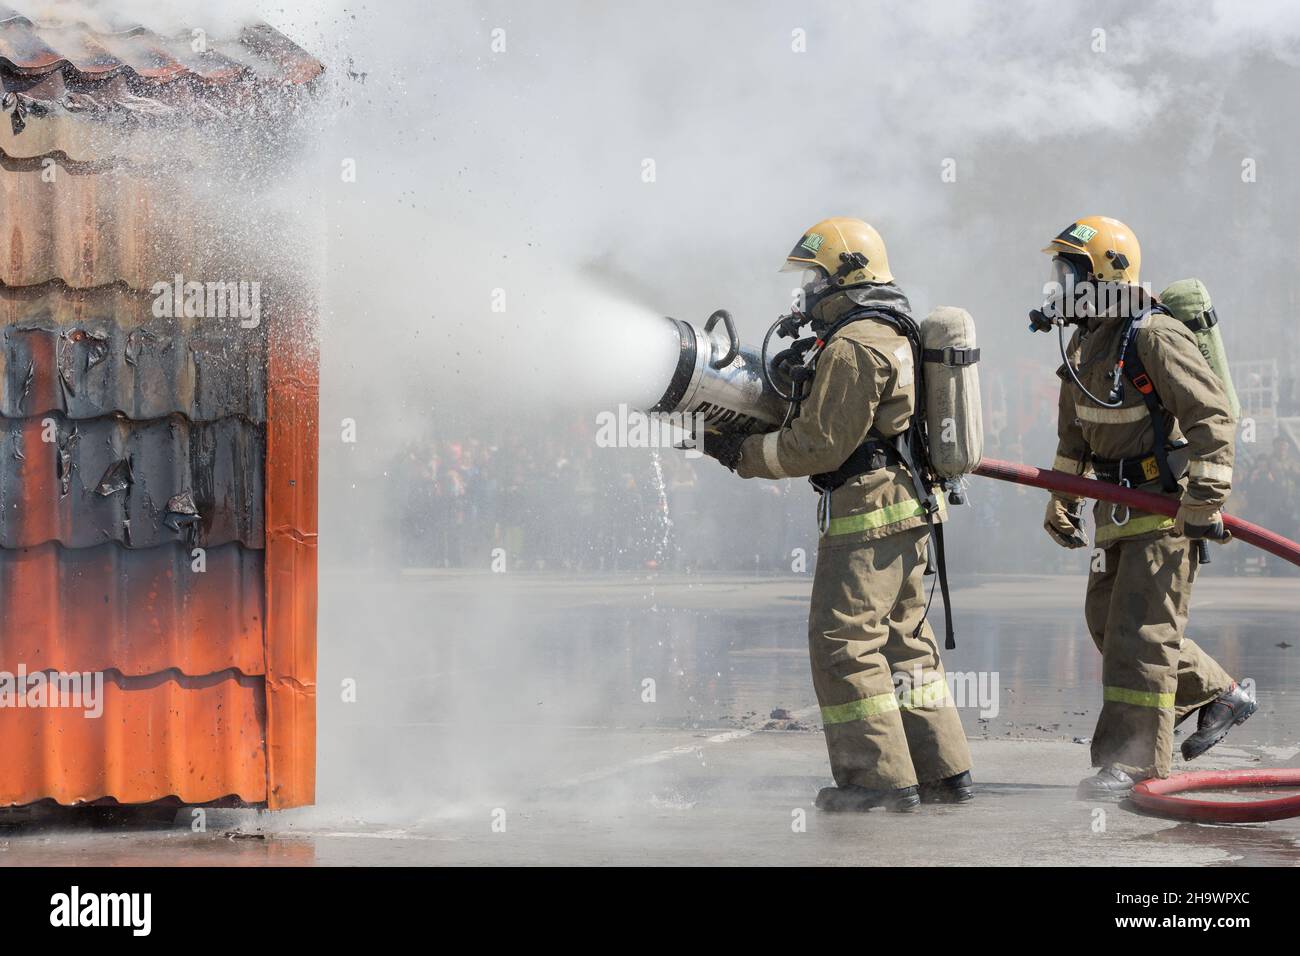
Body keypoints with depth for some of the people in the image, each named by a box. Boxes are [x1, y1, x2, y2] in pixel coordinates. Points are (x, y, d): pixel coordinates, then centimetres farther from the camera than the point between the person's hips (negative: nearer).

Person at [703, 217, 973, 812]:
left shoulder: (852, 348, -15)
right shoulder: (890, 337, 17)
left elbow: (820, 445, -17)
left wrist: (744, 454, -8)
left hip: (865, 516, -10)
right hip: (906, 512, 10)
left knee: (843, 641, -6)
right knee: (902, 640, 14)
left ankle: (880, 775, -6)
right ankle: (944, 772, 16)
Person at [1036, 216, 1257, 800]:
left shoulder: (1155, 338, -18)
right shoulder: (1085, 345, 11)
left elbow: (1213, 417, -21)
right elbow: (1074, 432, 23)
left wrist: (1204, 504, -23)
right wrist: (1062, 499, 23)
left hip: (1168, 504, -10)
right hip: (1118, 505, 10)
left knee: (1139, 629, -11)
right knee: (1106, 620, 14)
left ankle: (1135, 762, -7)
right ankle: (1219, 697, 28)